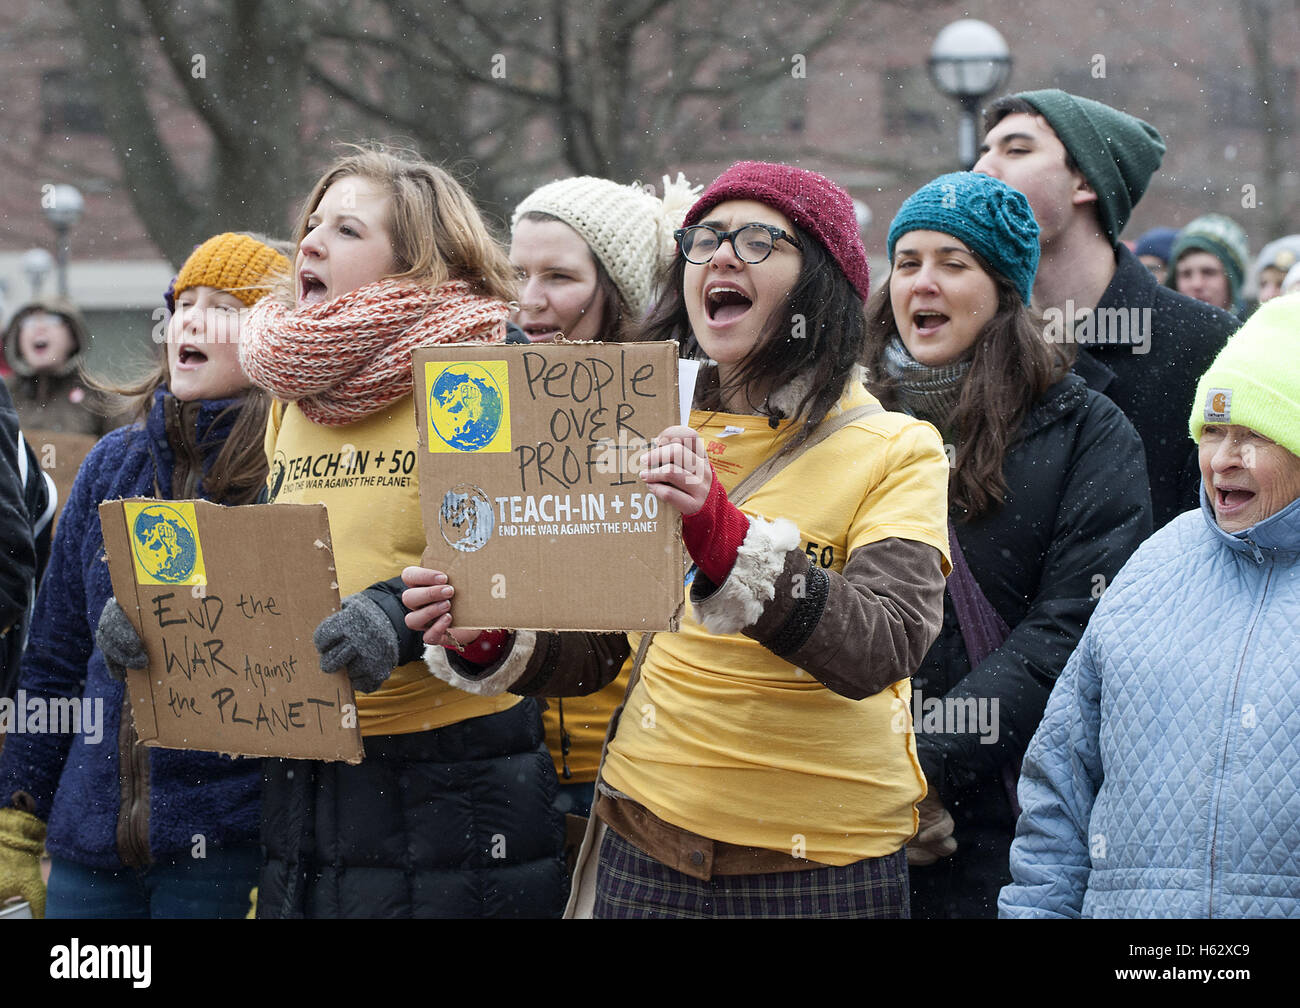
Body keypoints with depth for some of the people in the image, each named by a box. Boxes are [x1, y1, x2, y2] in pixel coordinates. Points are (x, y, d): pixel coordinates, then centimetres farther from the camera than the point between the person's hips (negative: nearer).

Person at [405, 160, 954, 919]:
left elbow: (880, 651, -22)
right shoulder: (649, 437, 9)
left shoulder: (896, 452, -6)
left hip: (824, 864, -4)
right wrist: (486, 640, -9)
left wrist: (720, 531, -34)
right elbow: (592, 650, 11)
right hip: (651, 848, 4)